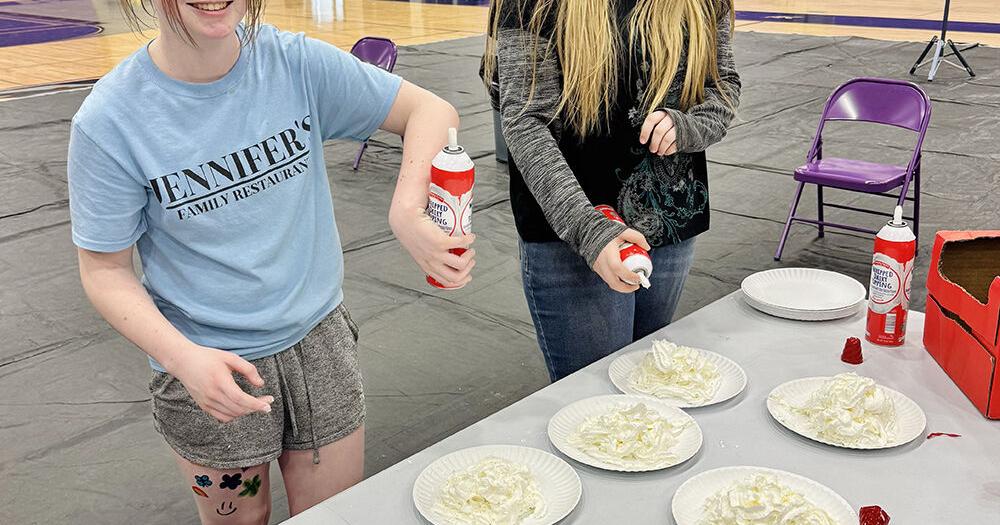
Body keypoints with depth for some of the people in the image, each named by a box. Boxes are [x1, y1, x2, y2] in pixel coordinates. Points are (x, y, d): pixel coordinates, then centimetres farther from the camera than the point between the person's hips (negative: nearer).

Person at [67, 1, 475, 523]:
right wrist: (184, 357, -26)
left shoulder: (298, 63, -12)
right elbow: (104, 271, -9)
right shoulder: (109, 121, -17)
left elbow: (431, 110, -8)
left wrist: (405, 212, -26)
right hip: (211, 366, -2)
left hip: (320, 339, 3)